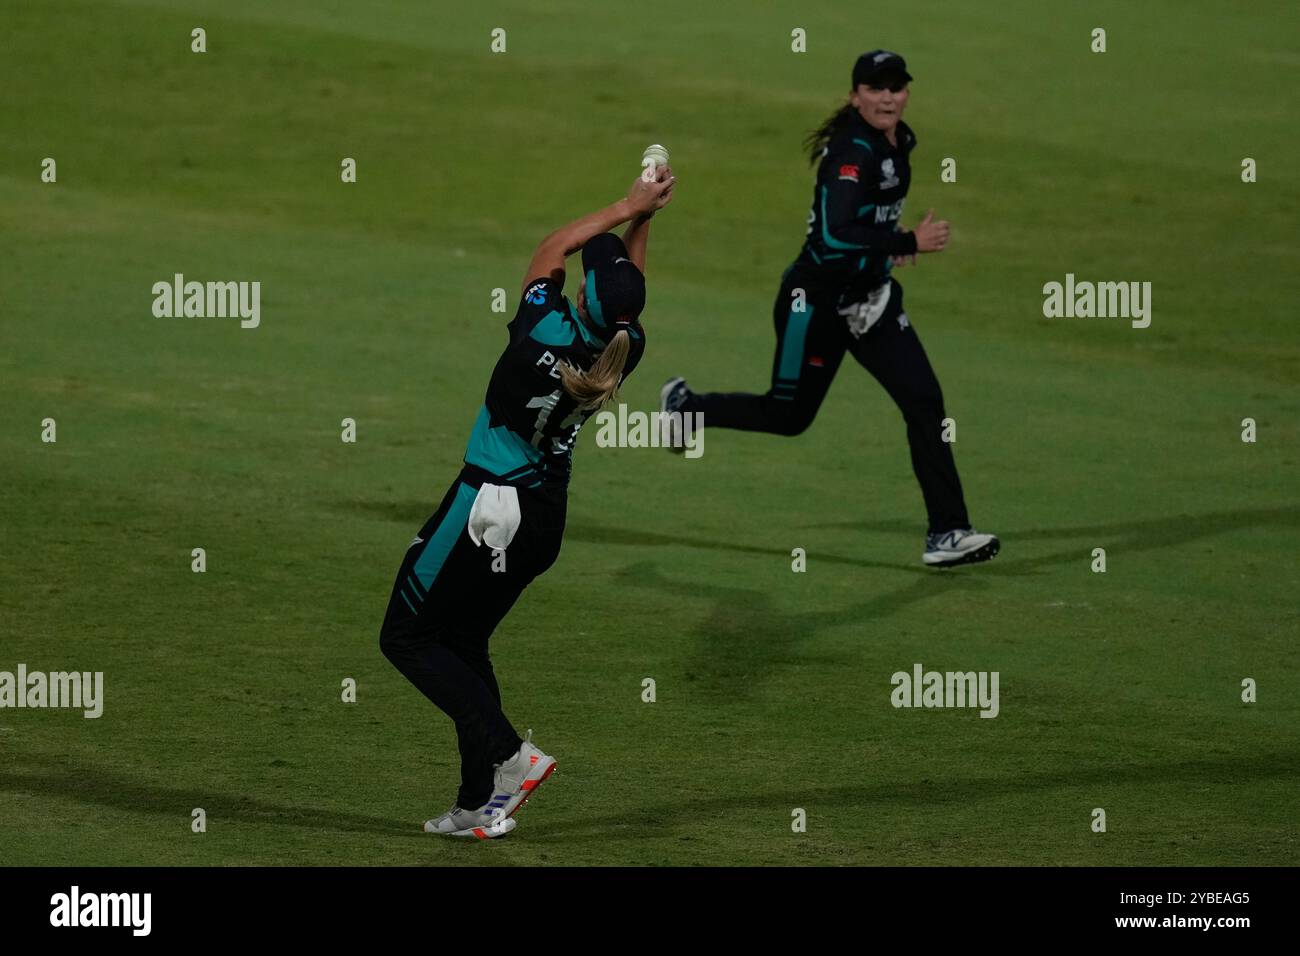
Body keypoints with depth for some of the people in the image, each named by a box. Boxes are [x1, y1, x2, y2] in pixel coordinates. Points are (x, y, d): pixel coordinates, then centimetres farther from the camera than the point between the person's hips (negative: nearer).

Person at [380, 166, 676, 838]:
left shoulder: (545, 335, -24)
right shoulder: (624, 351, -9)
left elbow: (553, 247, -7)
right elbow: (627, 296, 14)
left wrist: (629, 209, 1)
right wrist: (642, 220, 13)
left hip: (490, 503, -7)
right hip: (547, 513, 7)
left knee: (407, 637, 5)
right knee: (464, 642, 18)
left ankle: (511, 756, -8)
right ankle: (480, 804, 15)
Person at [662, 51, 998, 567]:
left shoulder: (899, 141, 4)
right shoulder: (852, 152, -23)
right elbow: (834, 238, -34)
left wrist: (887, 243, 9)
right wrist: (908, 243, -30)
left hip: (869, 299, 8)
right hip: (818, 301, -8)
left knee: (924, 401, -6)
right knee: (788, 414, 9)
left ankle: (946, 533, -8)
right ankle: (686, 406, 36)